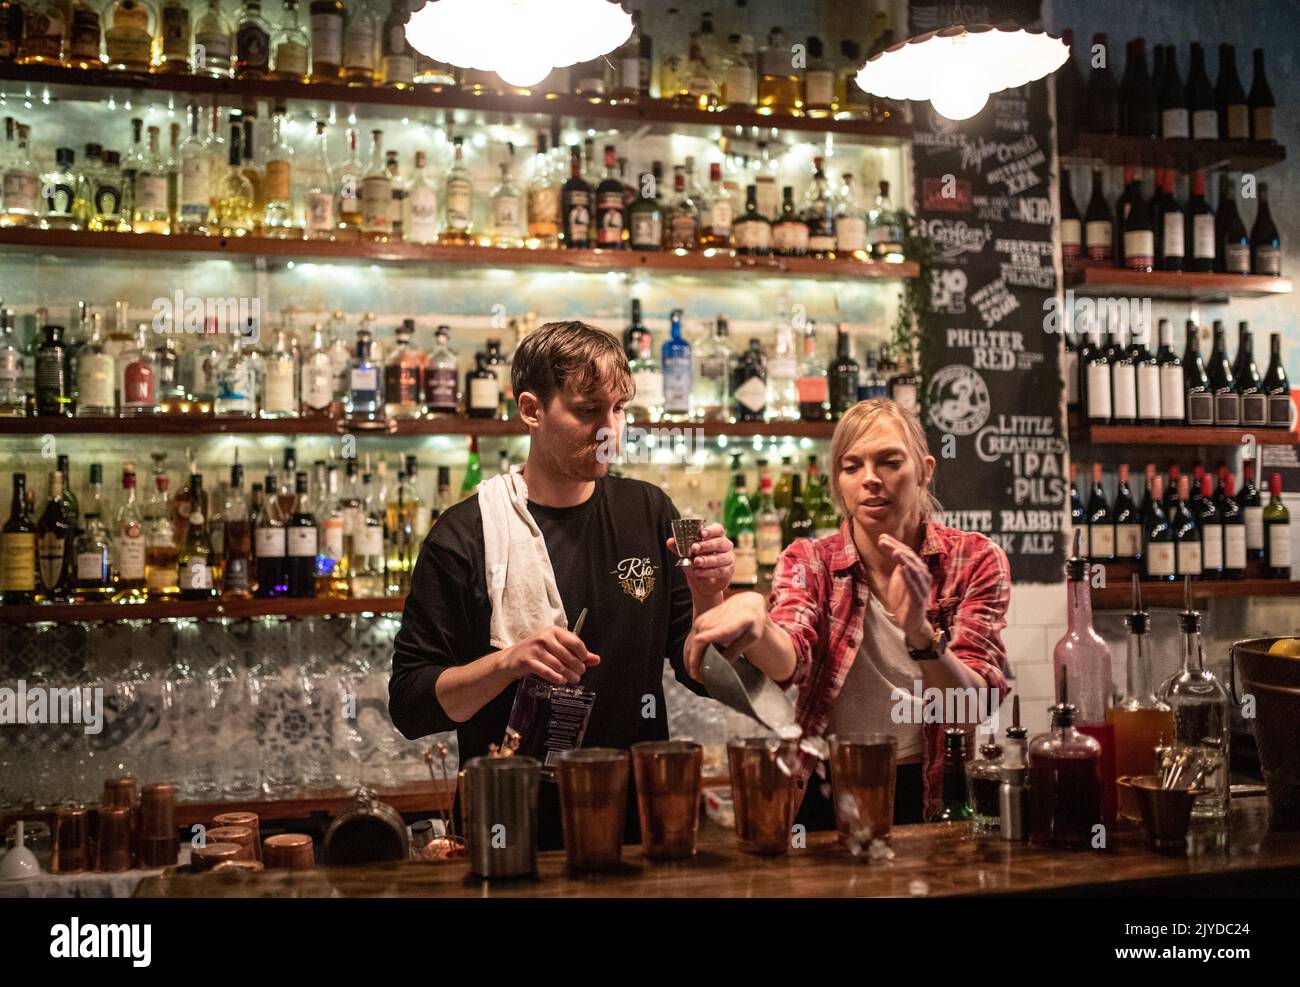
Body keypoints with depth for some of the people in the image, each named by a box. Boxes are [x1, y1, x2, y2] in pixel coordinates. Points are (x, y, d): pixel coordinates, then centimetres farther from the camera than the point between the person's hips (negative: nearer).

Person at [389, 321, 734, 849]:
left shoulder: (648, 511, 6)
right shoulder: (465, 534, -6)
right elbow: (410, 706, -6)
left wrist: (707, 595, -10)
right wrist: (509, 662, -21)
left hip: (638, 821, 3)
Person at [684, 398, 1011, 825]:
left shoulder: (975, 560, -4)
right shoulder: (809, 562, -3)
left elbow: (972, 710, -15)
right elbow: (788, 661, -23)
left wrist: (920, 632, -33)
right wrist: (751, 617, -45)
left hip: (932, 795, 0)